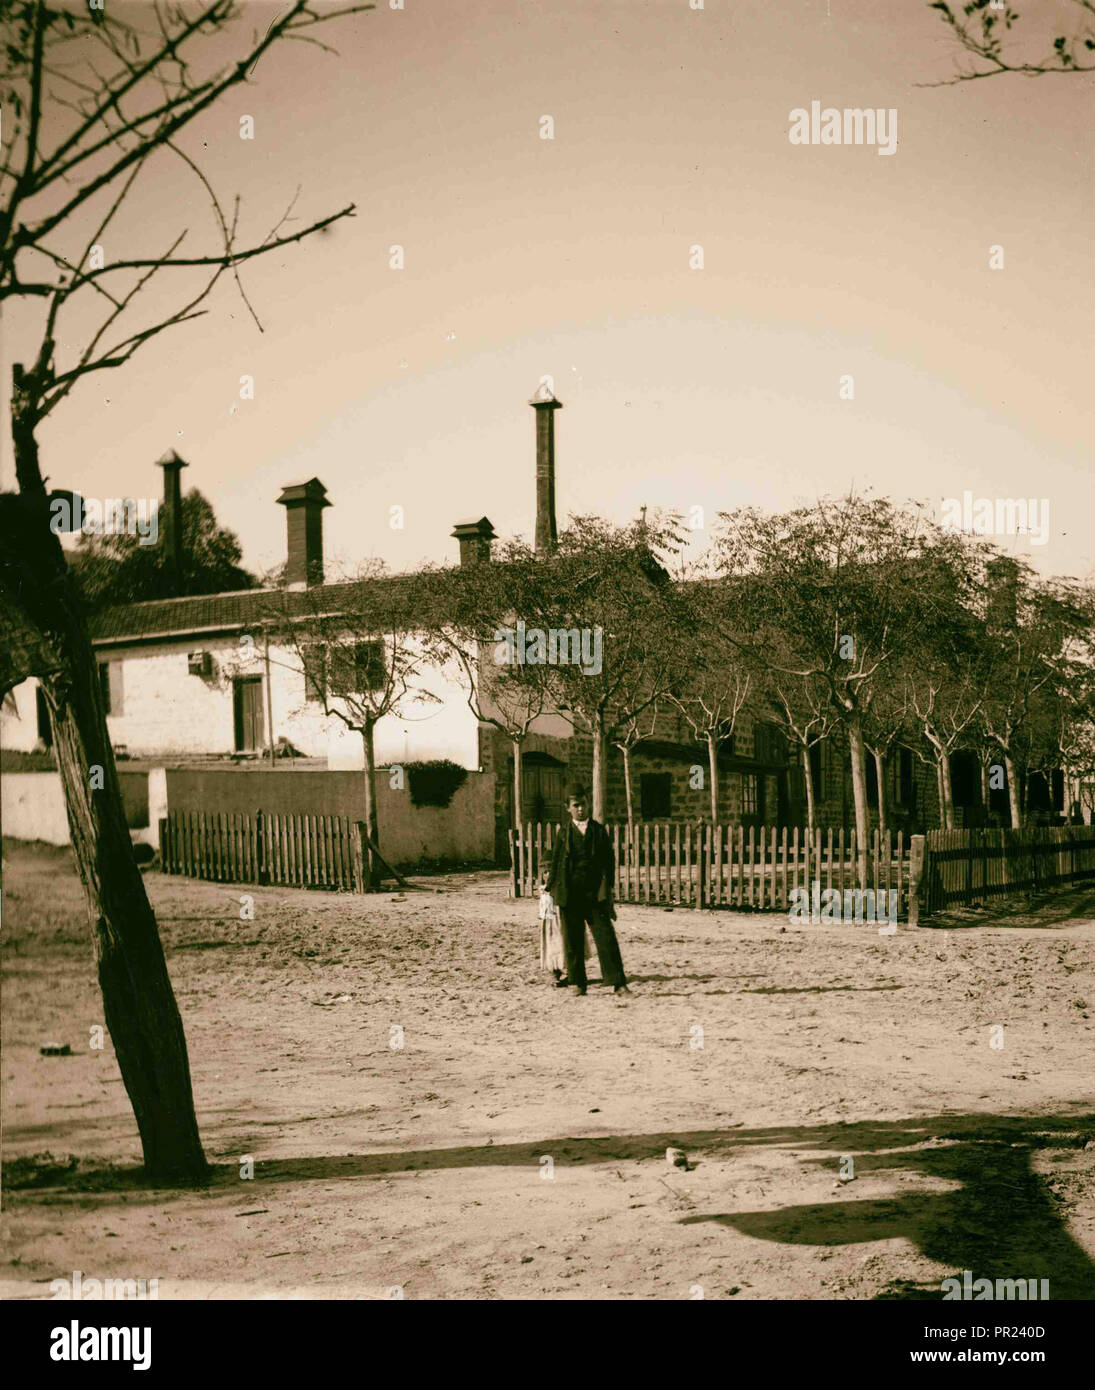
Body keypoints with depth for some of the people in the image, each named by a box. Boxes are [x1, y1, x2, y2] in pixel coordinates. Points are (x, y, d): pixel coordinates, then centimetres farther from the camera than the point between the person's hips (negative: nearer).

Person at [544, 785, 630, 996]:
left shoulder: (599, 830, 9)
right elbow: (556, 864, 11)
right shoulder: (564, 834, 9)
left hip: (596, 894, -1)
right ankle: (577, 983, 14)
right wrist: (551, 890, 5)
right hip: (570, 895, 1)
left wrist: (606, 888, -3)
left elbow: (608, 860, 6)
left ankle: (618, 983, -6)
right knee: (572, 941, 3)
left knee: (606, 936, -6)